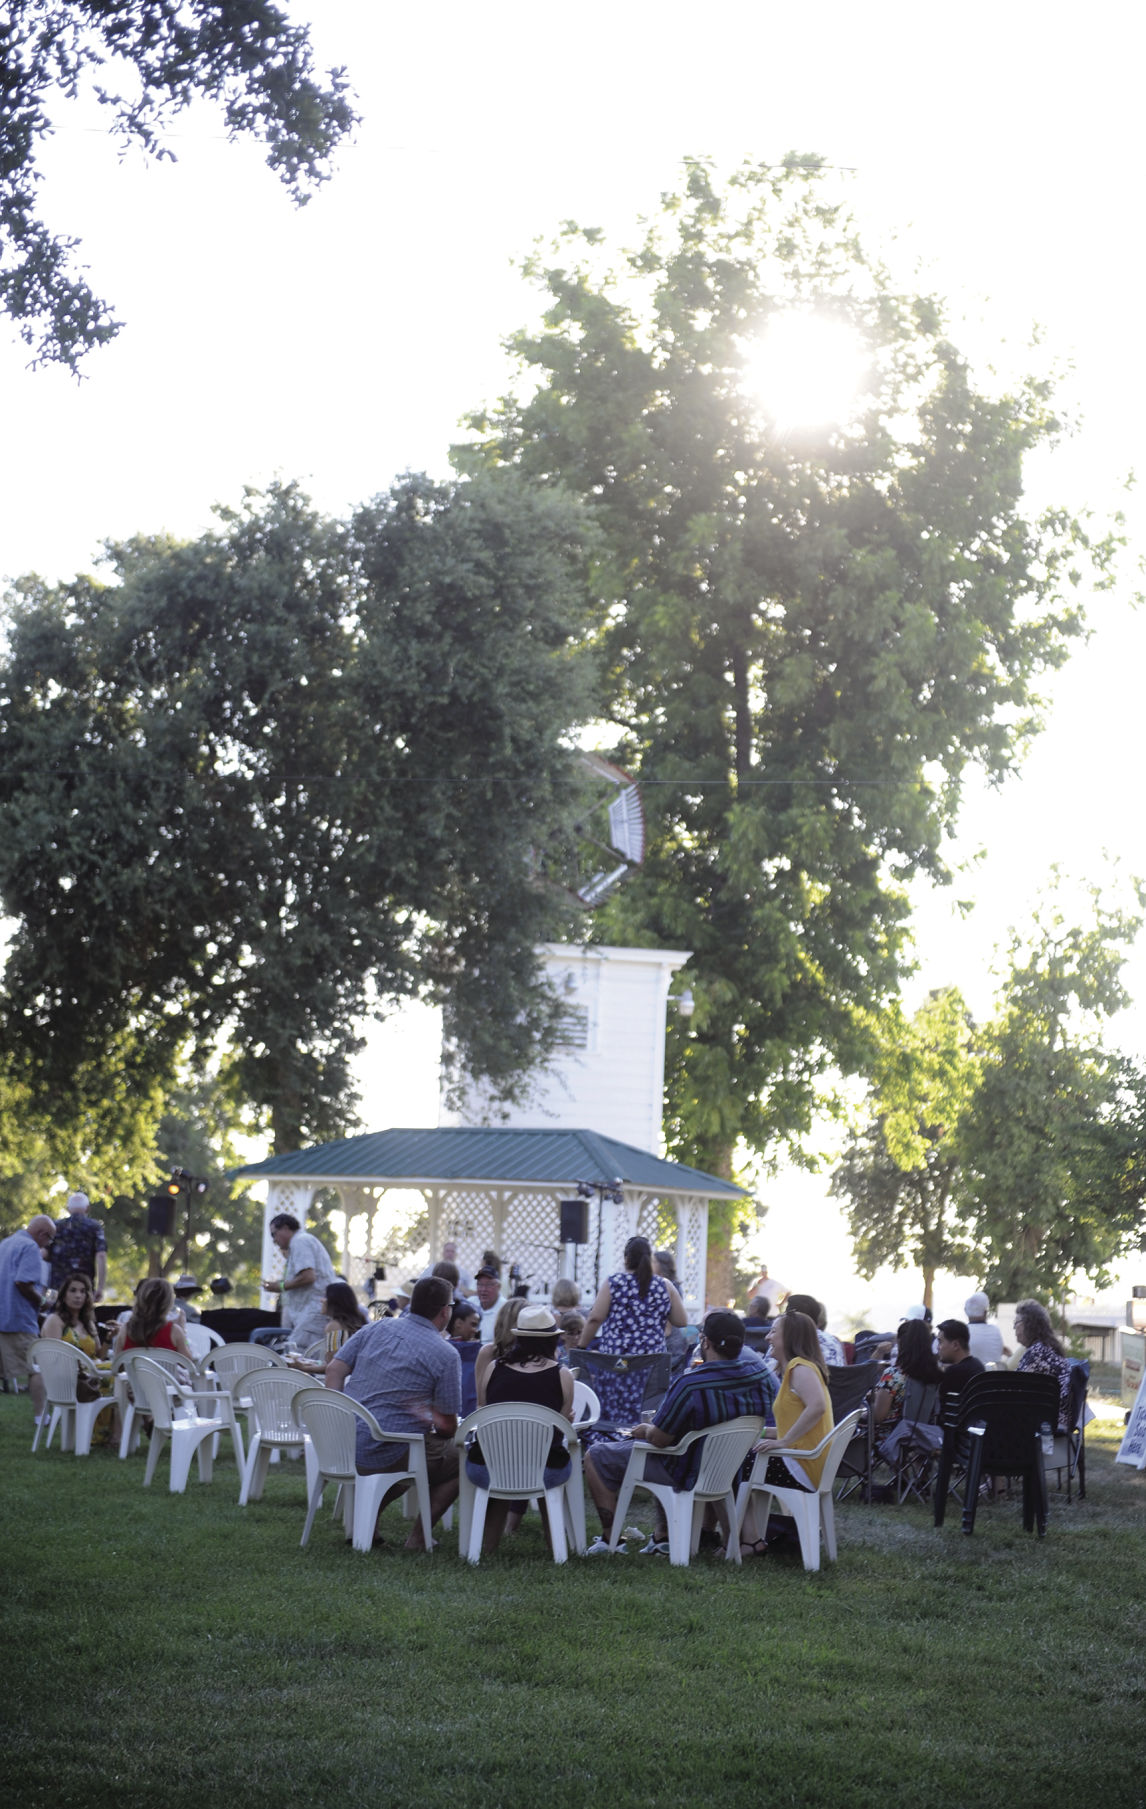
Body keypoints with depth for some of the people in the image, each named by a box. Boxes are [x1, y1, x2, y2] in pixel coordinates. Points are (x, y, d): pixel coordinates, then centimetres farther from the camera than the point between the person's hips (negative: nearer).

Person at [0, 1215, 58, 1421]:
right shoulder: (31, 1247, -11)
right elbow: (23, 1282, -22)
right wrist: (40, 1300, -8)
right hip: (18, 1318, -8)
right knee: (36, 1368, 0)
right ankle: (40, 1415, 2)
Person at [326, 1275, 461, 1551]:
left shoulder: (376, 1328, 7)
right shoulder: (445, 1355, -8)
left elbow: (334, 1368, 7)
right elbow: (447, 1426, -5)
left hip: (346, 1446, 7)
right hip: (390, 1453, -7)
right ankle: (419, 1536, 6)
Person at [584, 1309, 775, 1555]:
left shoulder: (689, 1384, -31)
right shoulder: (759, 1373, -11)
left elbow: (659, 1438, -22)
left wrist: (645, 1430, 2)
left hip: (690, 1474, -7)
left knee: (598, 1456, 10)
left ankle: (610, 1538, 17)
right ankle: (663, 1535, 35)